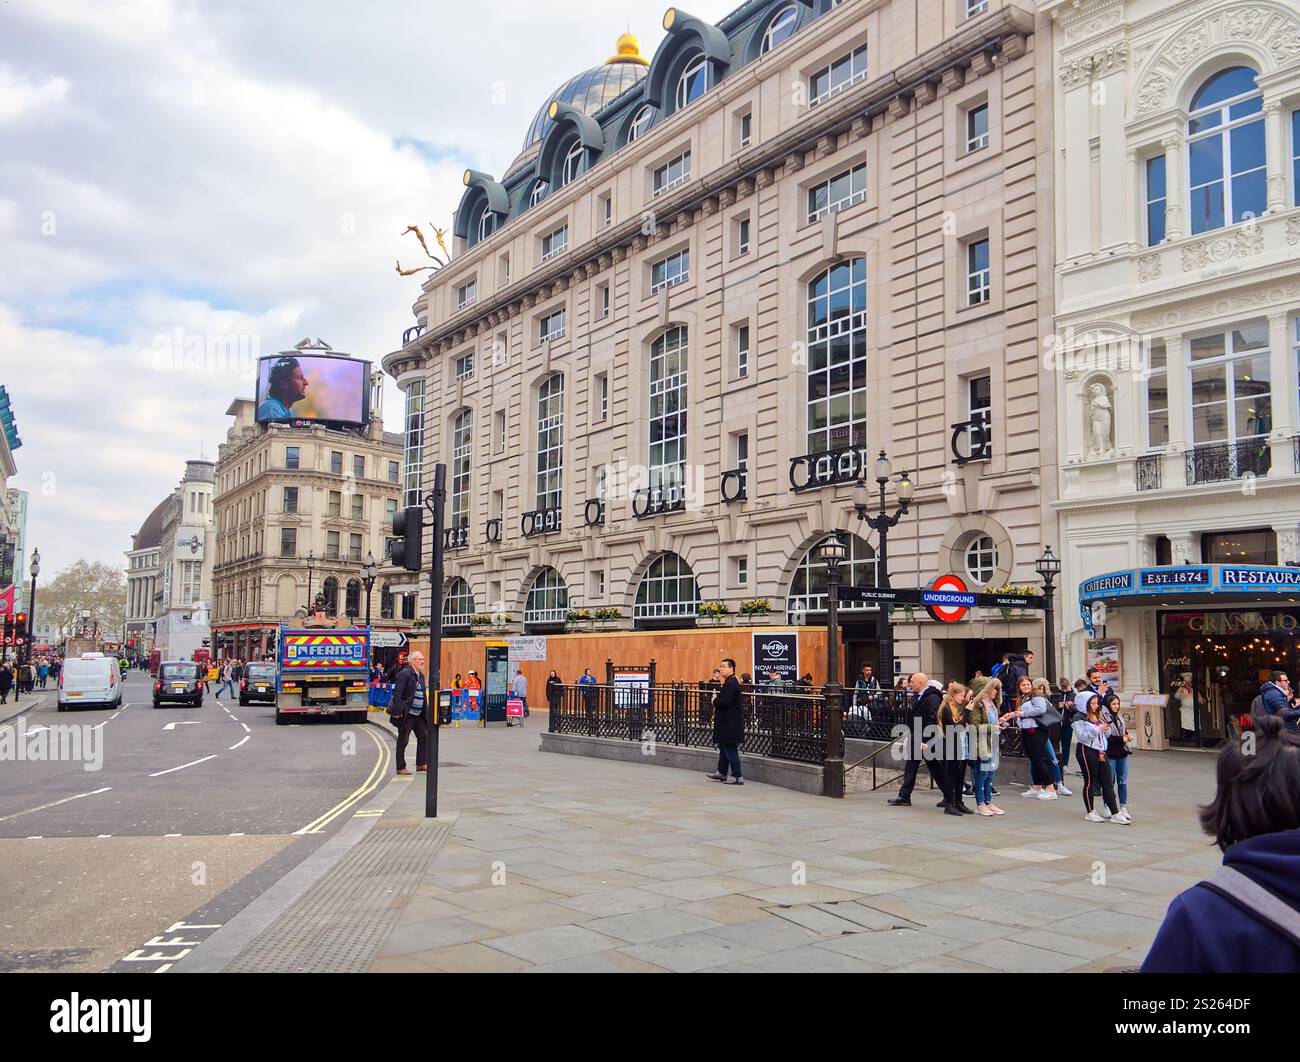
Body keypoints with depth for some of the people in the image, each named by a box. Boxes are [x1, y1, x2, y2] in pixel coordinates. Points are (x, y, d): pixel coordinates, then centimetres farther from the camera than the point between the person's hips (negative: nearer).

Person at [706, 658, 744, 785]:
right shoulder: (729, 682, 15)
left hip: (730, 724, -11)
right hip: (727, 722, 11)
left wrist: (715, 701, -11)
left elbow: (726, 701, -28)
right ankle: (721, 772, 30)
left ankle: (737, 777, -3)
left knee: (730, 750, -6)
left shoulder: (731, 684, -19)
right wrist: (717, 700, 3)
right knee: (724, 747, 19)